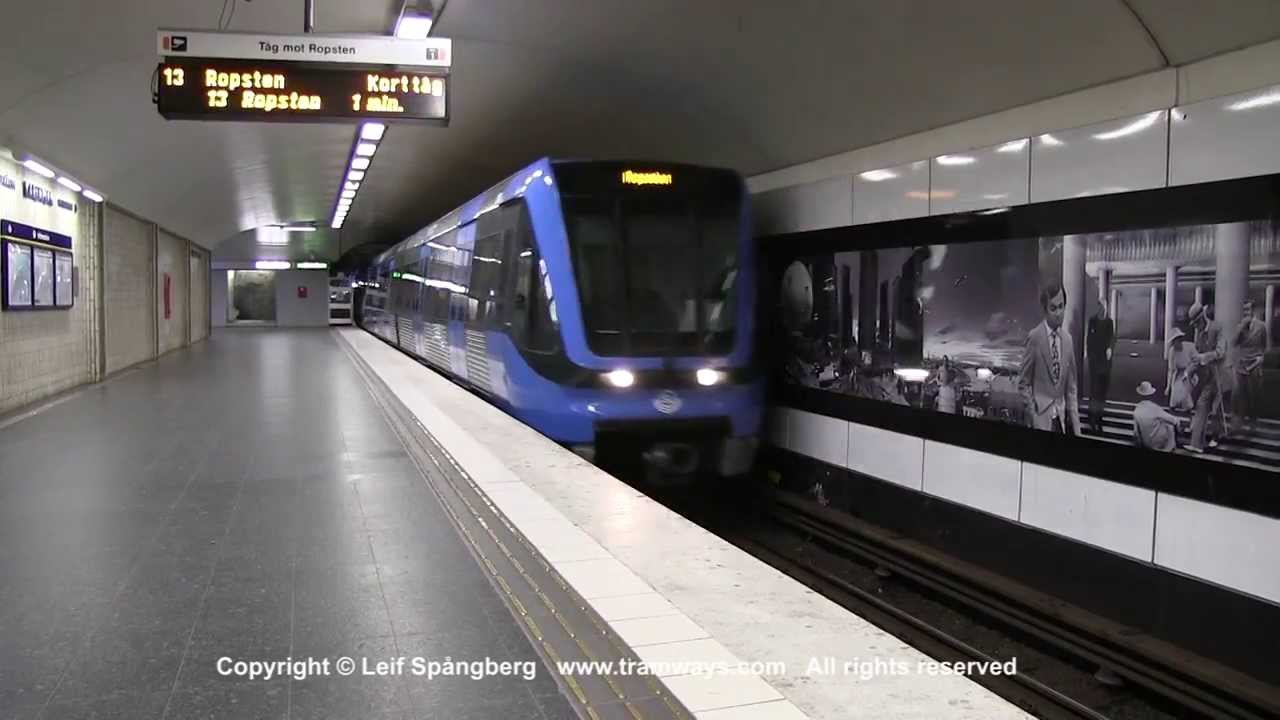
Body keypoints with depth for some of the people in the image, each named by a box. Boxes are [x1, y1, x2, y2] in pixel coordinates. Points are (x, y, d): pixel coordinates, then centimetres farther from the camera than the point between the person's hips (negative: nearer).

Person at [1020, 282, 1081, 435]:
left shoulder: (1067, 338, 8)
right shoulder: (1034, 337, -8)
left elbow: (1070, 386, 13)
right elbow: (1023, 383, -3)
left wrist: (1076, 427, 7)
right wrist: (1032, 415, -10)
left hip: (1062, 418, 5)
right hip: (1041, 418, -4)